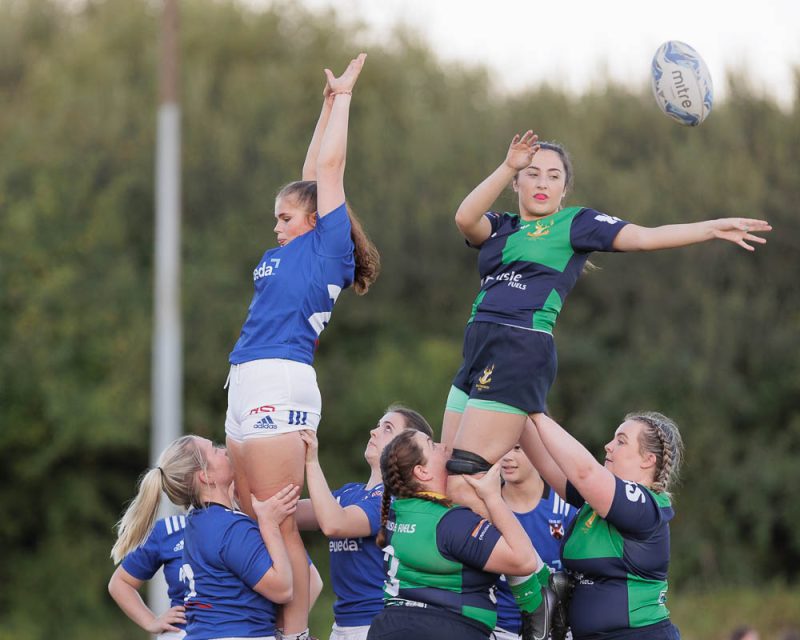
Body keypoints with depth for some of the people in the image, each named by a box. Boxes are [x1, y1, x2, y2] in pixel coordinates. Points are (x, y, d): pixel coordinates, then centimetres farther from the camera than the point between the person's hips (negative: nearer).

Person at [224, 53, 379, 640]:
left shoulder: (328, 246, 0)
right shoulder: (293, 251, 22)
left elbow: (330, 168, 3)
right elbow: (312, 179, 30)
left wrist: (343, 96, 14)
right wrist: (329, 104, 34)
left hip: (280, 384, -9)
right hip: (246, 387, 9)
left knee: (278, 525, -11)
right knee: (251, 522, 8)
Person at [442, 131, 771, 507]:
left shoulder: (574, 223, 7)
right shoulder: (499, 228, 20)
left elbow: (643, 237, -2)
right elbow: (465, 219, -3)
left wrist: (711, 229, -12)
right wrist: (508, 166, -14)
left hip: (522, 352, -7)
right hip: (478, 351, 7)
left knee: (463, 481, -16)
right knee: (444, 477, 2)